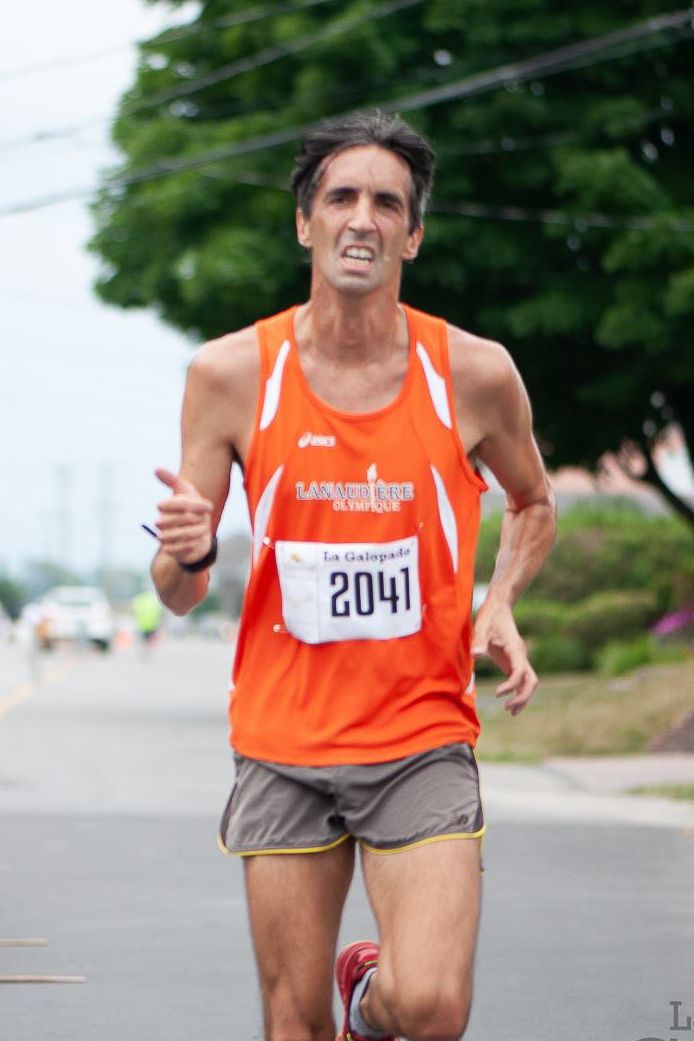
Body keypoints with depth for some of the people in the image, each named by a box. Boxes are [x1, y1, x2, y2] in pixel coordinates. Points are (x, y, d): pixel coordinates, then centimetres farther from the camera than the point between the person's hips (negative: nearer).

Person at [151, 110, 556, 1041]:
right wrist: (188, 552, -21)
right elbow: (178, 594, 3)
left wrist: (501, 605, -1)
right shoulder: (232, 374, -2)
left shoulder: (475, 373, -3)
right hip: (283, 744, 1)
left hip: (424, 737, -1)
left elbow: (534, 505, 18)